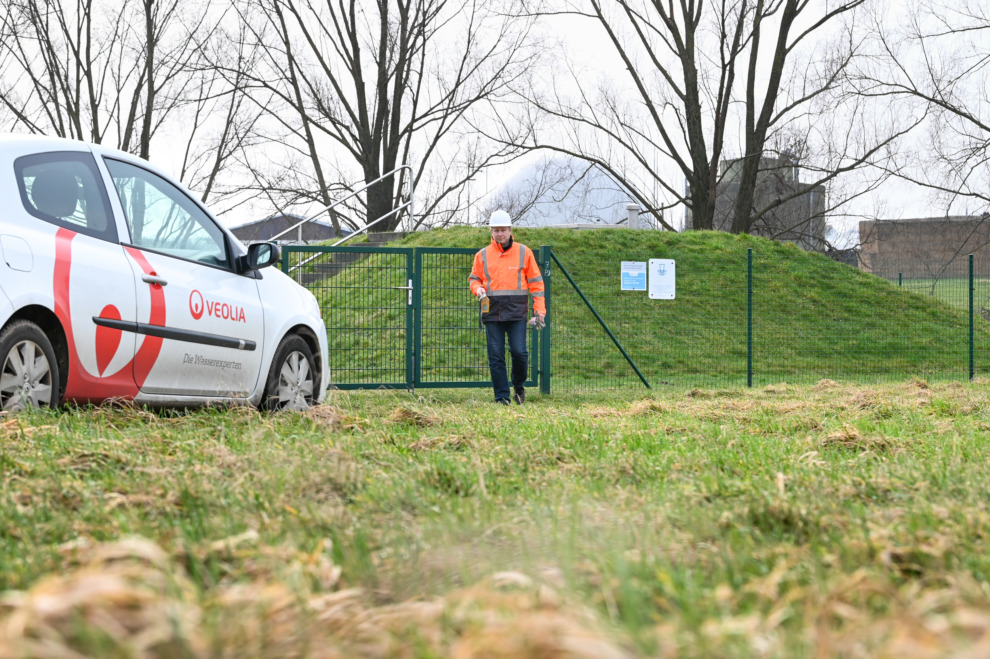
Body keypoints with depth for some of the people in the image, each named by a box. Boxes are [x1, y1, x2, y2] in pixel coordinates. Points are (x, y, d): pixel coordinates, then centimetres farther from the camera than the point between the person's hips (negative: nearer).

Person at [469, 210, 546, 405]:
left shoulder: (523, 252, 7)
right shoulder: (483, 255, 10)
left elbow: (535, 281, 8)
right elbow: (474, 278, 20)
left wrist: (540, 309, 1)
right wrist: (478, 289, -5)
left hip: (516, 311, -2)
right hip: (492, 311, 2)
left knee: (519, 352, -10)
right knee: (496, 356, -1)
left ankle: (518, 386, 17)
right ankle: (501, 396, 4)